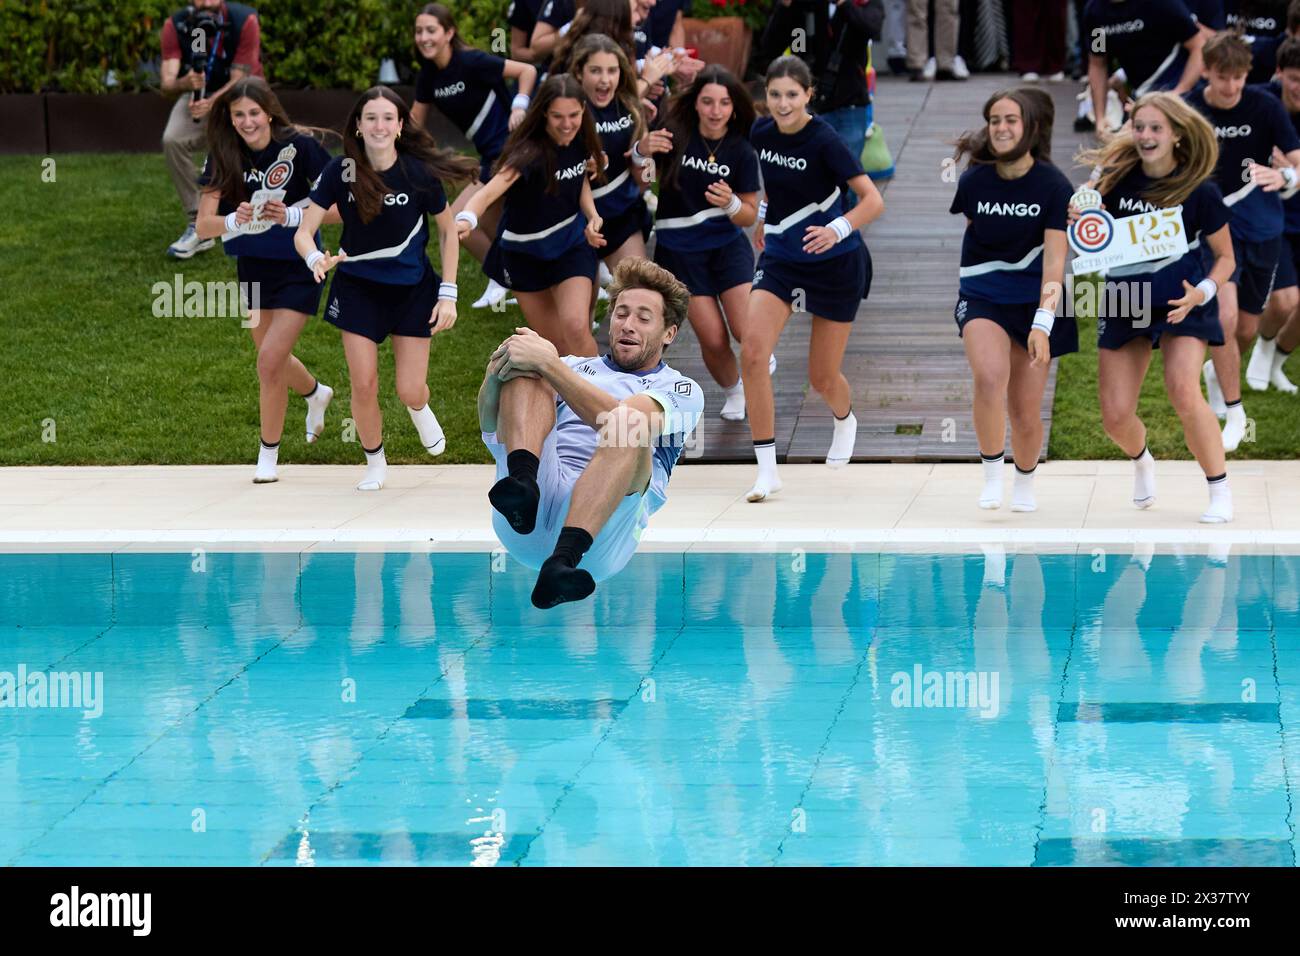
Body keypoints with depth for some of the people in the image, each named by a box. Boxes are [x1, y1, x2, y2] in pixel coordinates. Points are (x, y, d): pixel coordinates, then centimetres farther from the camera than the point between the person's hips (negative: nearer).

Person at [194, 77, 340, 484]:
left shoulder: (300, 146, -18)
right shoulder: (224, 157, -9)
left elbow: (341, 207, -15)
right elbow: (203, 225, -13)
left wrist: (291, 215, -29)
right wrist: (236, 220, -34)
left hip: (298, 269, -5)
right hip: (253, 267, 5)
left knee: (270, 361, -14)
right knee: (273, 361, 21)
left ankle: (269, 453, 6)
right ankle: (316, 394, 55)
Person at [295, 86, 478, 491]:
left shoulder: (419, 172, -17)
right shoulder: (341, 170, -16)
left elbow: (448, 231, -3)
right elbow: (304, 232, -14)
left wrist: (448, 293, -7)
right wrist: (316, 259, -37)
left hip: (412, 289, 0)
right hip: (357, 286, 1)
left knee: (409, 391, -3)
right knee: (364, 386, -5)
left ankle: (420, 409, 36)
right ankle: (375, 463, 22)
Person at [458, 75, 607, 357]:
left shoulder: (581, 140, -13)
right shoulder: (531, 152, -30)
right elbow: (490, 191, -46)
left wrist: (593, 216, -13)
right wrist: (467, 218, -67)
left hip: (572, 243, 2)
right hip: (525, 252, -2)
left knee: (576, 326, -18)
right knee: (553, 342, 8)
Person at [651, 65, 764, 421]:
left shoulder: (742, 152, -7)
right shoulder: (675, 134, -11)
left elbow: (750, 216, -2)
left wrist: (730, 204, -24)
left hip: (728, 244, 0)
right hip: (680, 249, 0)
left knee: (747, 332, -13)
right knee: (713, 339, -5)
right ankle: (732, 391, 28)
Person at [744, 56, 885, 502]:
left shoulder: (824, 141, -22)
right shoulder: (761, 133, -4)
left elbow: (872, 199, -26)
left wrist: (837, 230, -41)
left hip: (835, 262, -4)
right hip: (780, 259, 4)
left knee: (822, 377, 7)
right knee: (752, 352, -19)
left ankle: (845, 420, 47)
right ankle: (767, 469, -13)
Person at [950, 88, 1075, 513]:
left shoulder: (1053, 185, -14)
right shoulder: (974, 182, -10)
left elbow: (1054, 261, -18)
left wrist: (1042, 323, -26)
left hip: (1034, 300, 0)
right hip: (982, 296, 0)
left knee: (1025, 410, 4)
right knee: (990, 377, -28)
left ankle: (1025, 482, 33)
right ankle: (992, 474, -9)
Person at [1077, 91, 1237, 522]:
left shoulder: (1200, 190, -10)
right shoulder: (1117, 178, -3)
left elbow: (1225, 256, -1)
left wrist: (1202, 292, -20)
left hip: (1181, 299, -3)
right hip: (1124, 301, 3)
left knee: (1182, 391, -27)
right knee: (1115, 417, -1)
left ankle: (1220, 489, -8)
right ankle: (1142, 461, 37)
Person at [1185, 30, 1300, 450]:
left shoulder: (1265, 106, -12)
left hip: (1261, 230, 1)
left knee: (1247, 329, 12)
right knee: (1225, 316, -20)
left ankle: (1217, 370, 47)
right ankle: (1234, 414, -5)